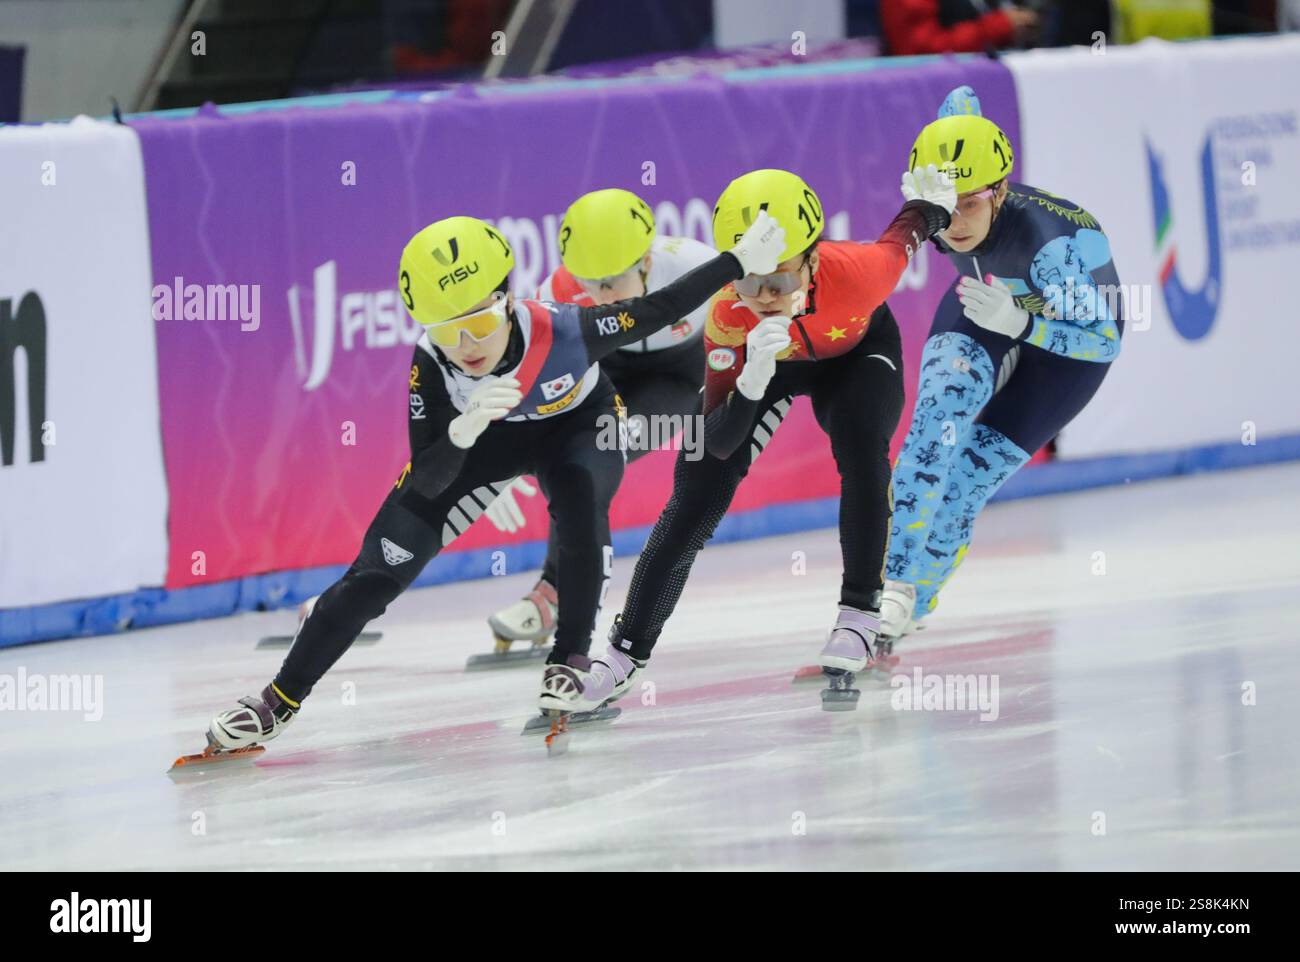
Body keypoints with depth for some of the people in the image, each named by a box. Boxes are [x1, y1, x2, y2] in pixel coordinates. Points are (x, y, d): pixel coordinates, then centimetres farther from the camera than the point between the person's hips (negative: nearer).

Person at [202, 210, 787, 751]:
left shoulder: (562, 332, -40)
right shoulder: (430, 366, -35)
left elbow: (660, 308, -26)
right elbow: (426, 482, -35)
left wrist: (741, 261, -28)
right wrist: (461, 432, -56)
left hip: (575, 423, -1)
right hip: (484, 437, 1)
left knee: (579, 505, -34)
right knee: (383, 565, -7)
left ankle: (570, 662, -11)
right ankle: (282, 699, 4)